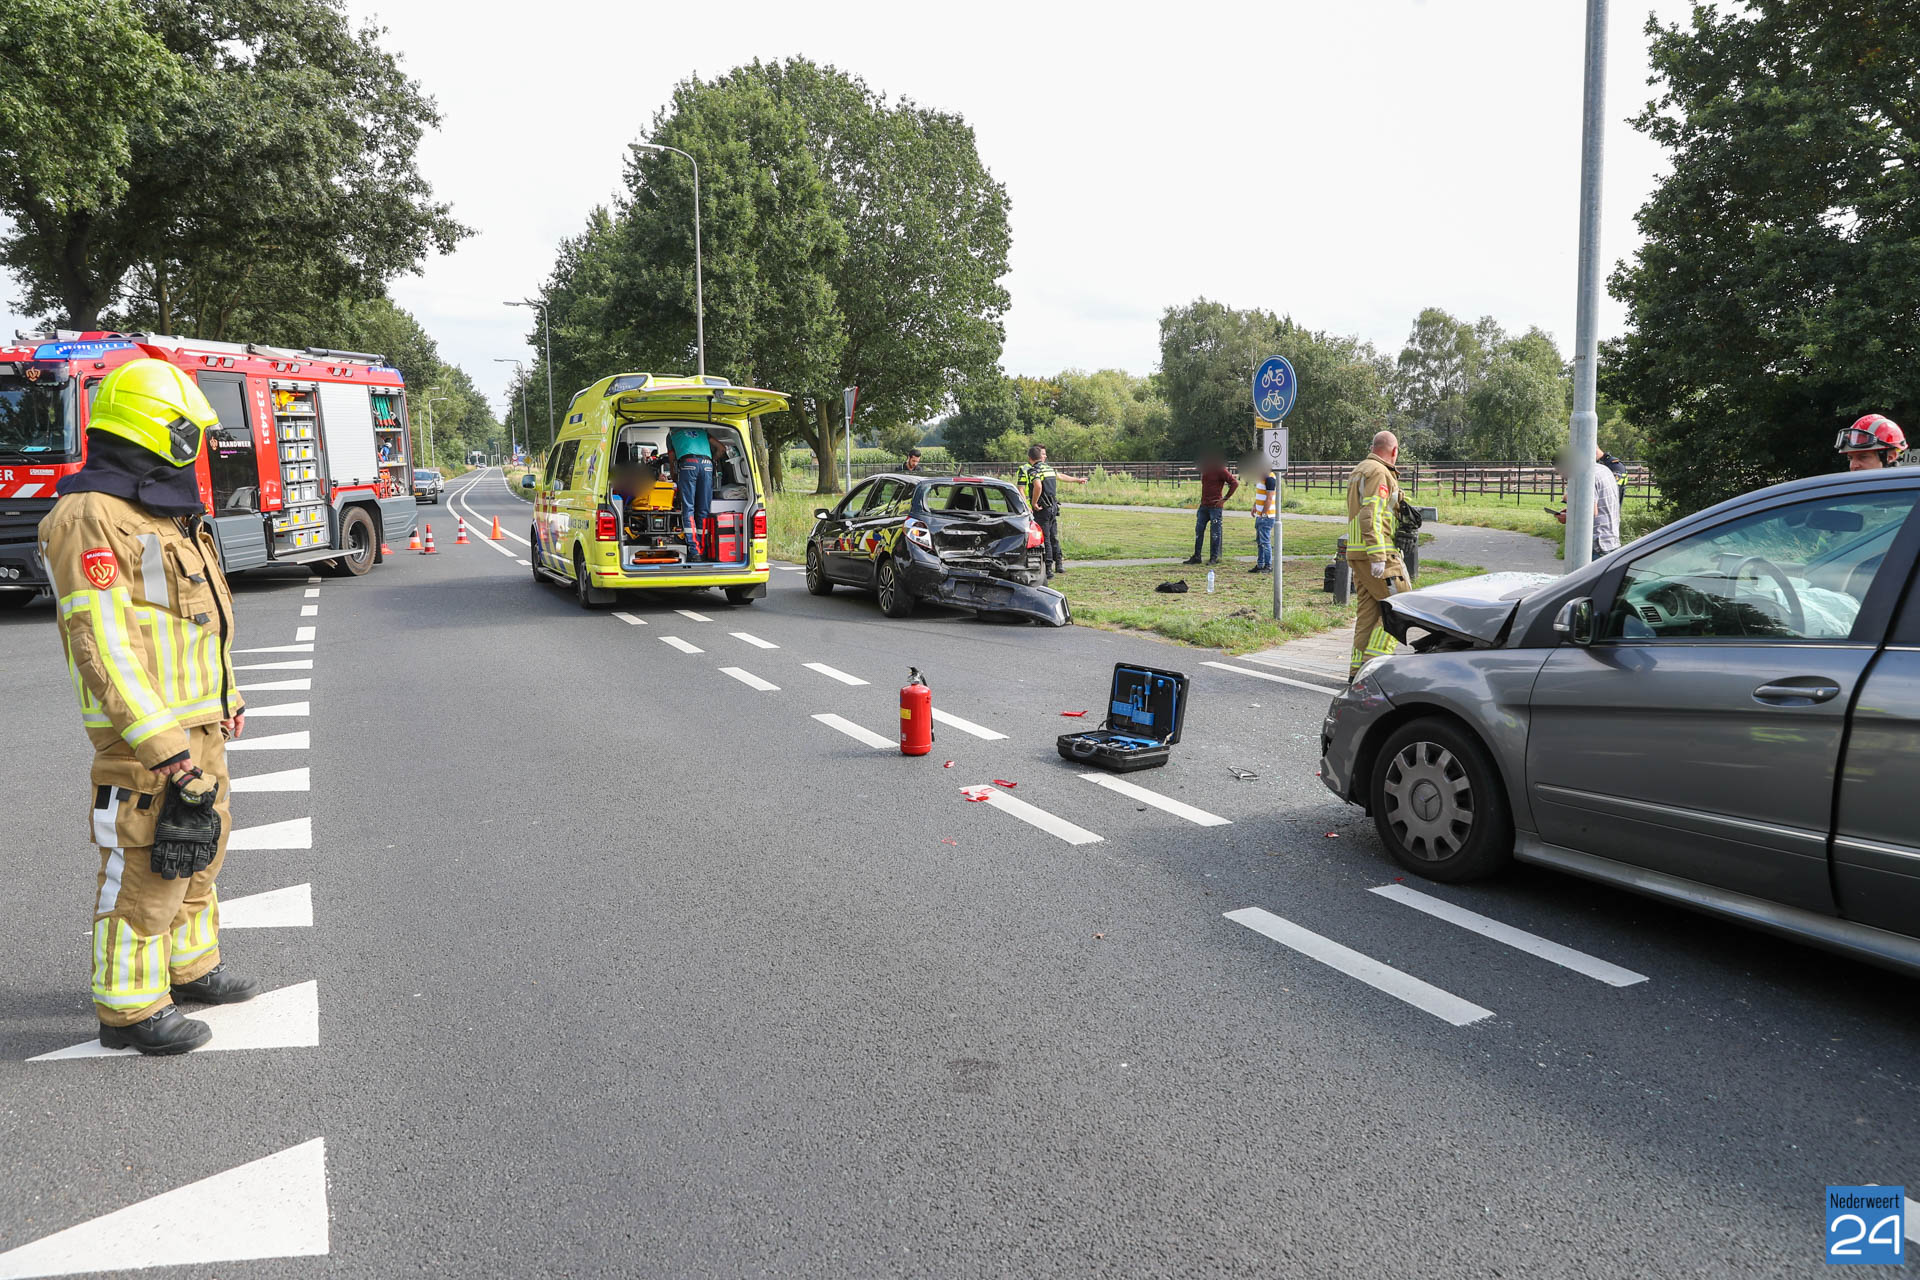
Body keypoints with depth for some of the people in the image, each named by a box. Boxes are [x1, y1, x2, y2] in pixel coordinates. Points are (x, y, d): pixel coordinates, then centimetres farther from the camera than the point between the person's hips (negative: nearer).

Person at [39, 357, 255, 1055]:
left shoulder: (166, 513, 15)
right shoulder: (93, 517, -16)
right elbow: (101, 643, -22)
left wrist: (227, 705, 21)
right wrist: (164, 748, -25)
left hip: (198, 727, 10)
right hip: (144, 736, -10)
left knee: (198, 853, 19)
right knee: (145, 867, -2)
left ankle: (191, 968, 35)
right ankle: (128, 1008, 10)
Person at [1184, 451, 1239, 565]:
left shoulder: (1220, 470, -10)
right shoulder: (1204, 469, 12)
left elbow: (1235, 483, -11)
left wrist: (1225, 499, -12)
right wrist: (1202, 500, 16)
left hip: (1215, 506, -7)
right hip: (1204, 505, 8)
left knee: (1216, 532, 0)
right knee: (1199, 530, 7)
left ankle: (1215, 557, 7)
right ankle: (1196, 556, 13)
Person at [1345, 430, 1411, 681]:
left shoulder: (1358, 471, 21)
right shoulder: (1379, 473, -11)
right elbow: (1371, 516, -20)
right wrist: (1378, 557, -23)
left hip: (1356, 551, 10)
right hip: (1376, 551, -10)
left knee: (1368, 608, 9)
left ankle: (1358, 668, 8)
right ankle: (1373, 660, -10)